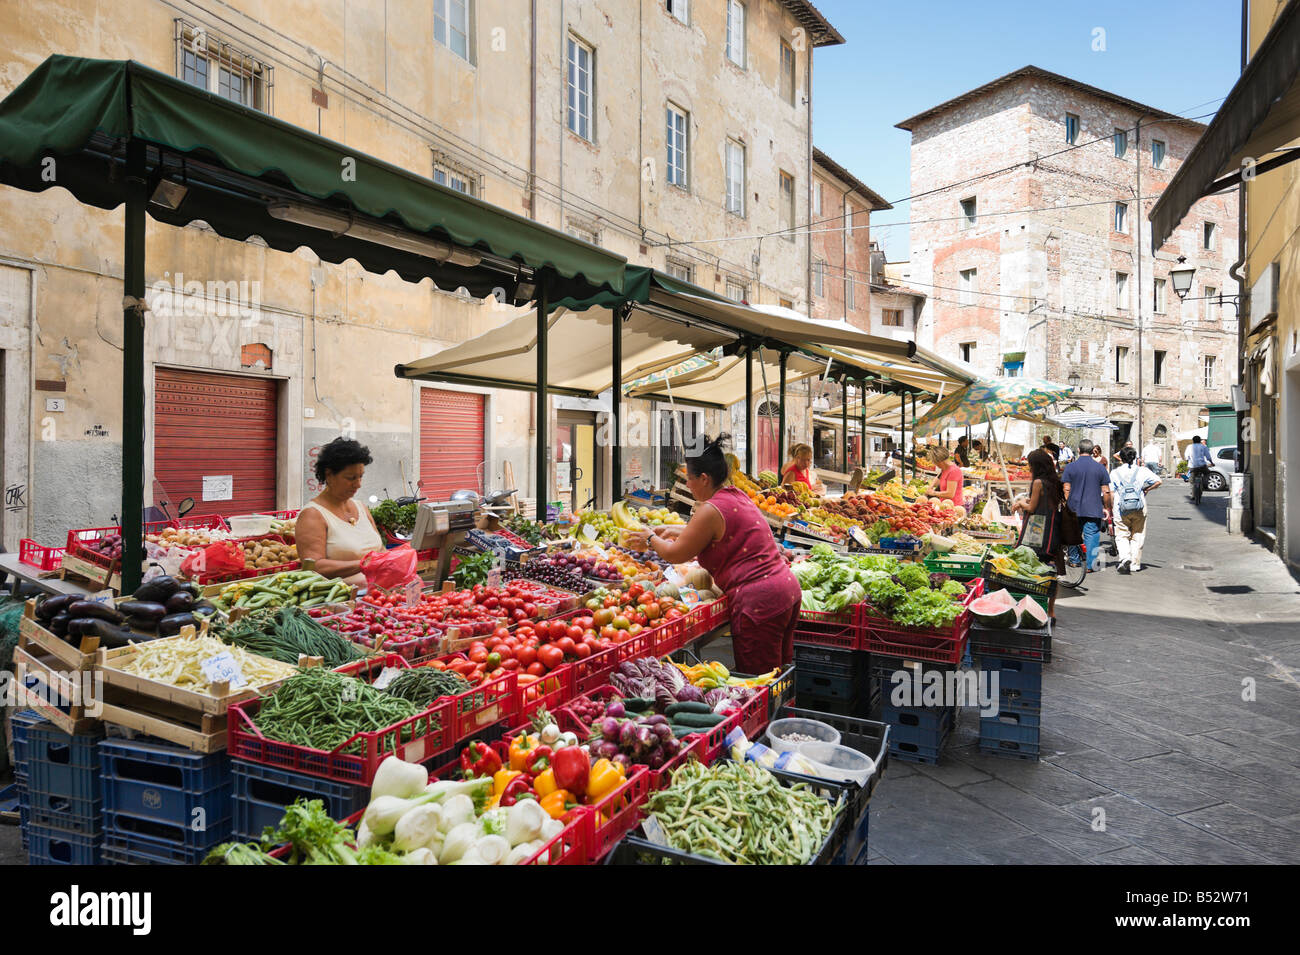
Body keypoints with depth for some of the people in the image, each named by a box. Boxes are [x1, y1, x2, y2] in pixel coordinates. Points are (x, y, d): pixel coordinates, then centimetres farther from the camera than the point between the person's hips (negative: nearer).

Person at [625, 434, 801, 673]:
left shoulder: (711, 510, -15)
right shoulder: (736, 495, 13)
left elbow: (675, 555, -4)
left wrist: (651, 539, 13)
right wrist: (677, 530, 34)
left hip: (757, 601, -10)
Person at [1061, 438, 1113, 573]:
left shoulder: (1070, 466, -2)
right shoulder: (1100, 468, 0)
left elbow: (1066, 489, -4)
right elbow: (1106, 491, 1)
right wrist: (1106, 508, 11)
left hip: (1075, 508, 0)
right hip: (1094, 510, 0)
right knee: (1092, 535, 2)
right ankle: (1091, 565, 1)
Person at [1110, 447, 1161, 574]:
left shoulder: (1115, 473, 0)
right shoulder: (1142, 470, 2)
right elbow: (1158, 481, -6)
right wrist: (1146, 490, 10)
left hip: (1121, 510, -1)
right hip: (1139, 510, 1)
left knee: (1122, 536, 7)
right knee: (1137, 537, 11)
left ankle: (1125, 557, -18)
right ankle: (1135, 564, 14)